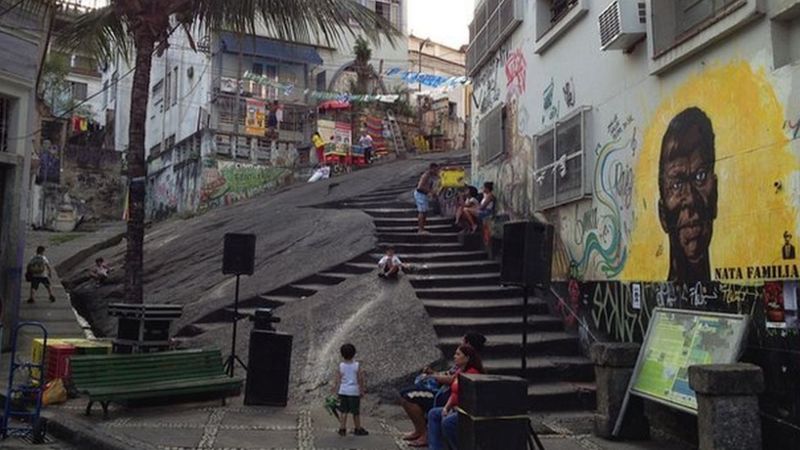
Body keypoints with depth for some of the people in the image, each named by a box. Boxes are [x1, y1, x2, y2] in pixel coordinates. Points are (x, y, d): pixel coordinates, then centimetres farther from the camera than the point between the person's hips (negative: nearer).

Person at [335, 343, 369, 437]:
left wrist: (337, 391, 7)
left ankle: (342, 429, 9)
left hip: (343, 391, 2)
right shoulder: (357, 365, -8)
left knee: (344, 411, 11)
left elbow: (338, 380, -2)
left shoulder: (341, 365, -4)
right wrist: (362, 390, 2)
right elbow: (360, 379, -7)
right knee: (356, 412, 9)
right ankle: (358, 429, 19)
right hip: (354, 391, -2)